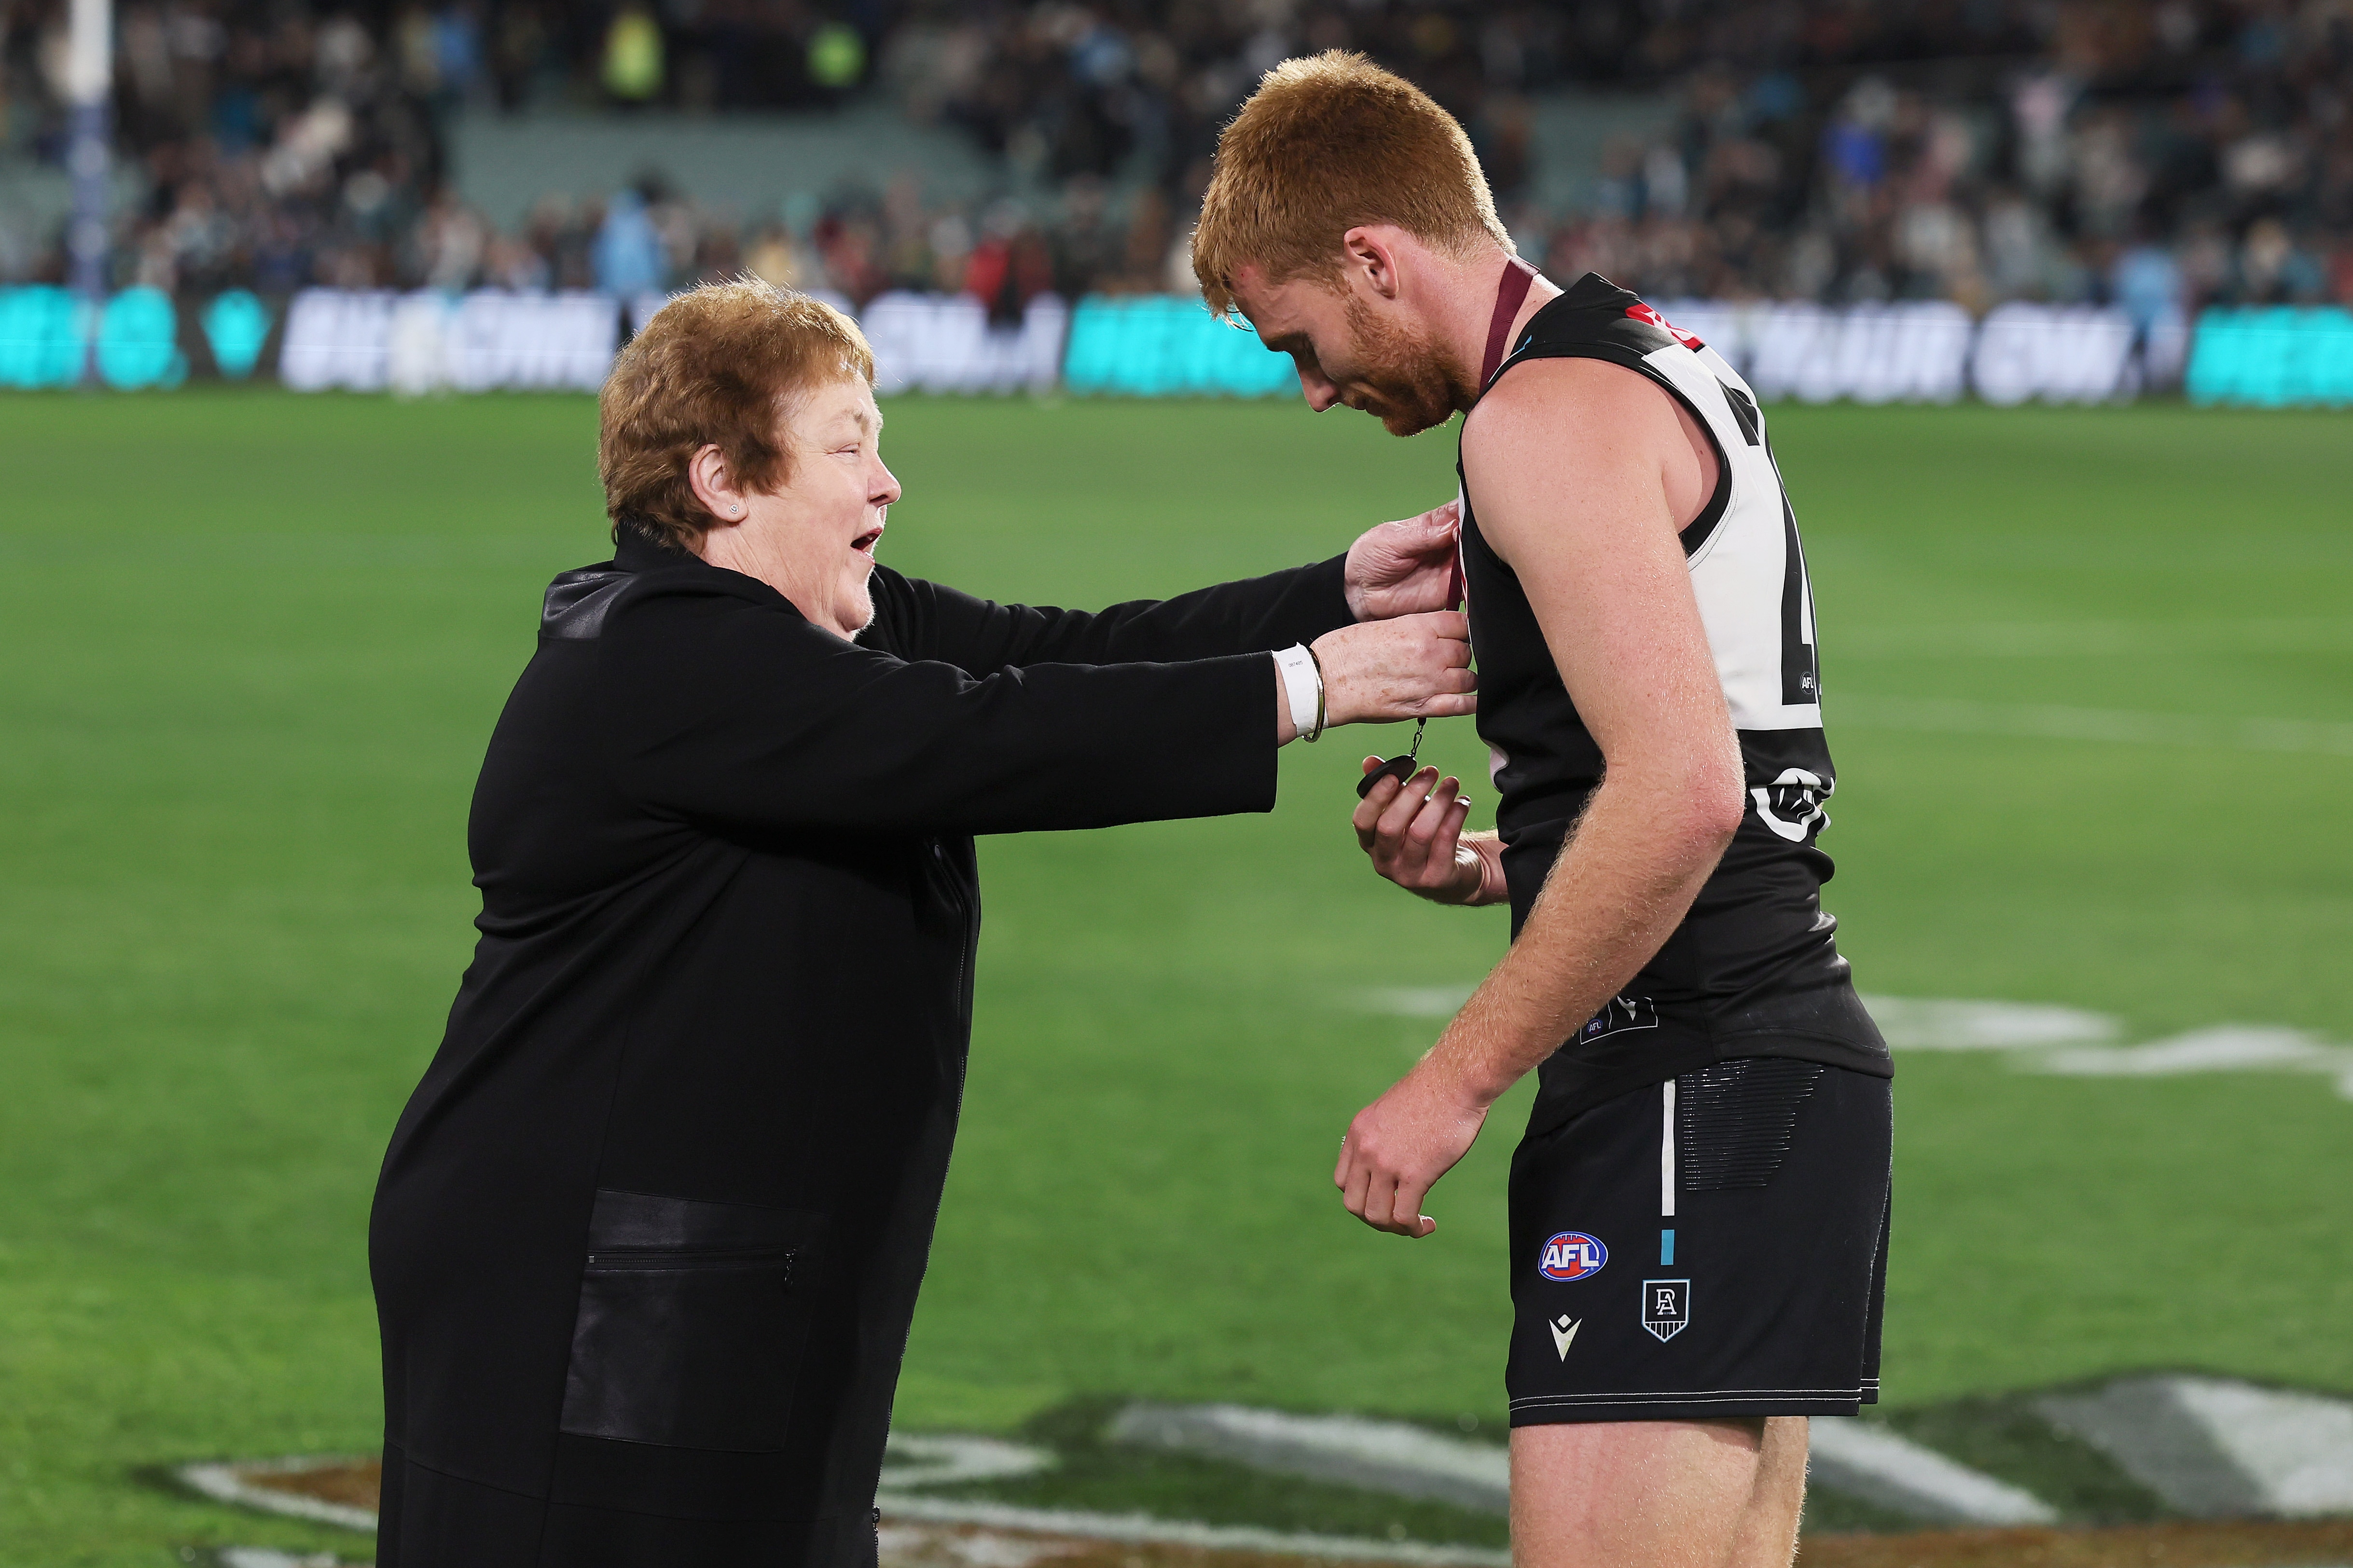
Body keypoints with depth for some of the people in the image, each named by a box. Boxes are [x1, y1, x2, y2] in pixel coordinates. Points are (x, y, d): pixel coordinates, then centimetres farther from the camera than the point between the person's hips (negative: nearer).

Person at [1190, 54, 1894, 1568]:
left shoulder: (1549, 410, -11)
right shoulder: (1666, 370, 21)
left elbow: (1680, 791, -23)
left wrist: (1455, 1082, -18)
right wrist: (1486, 865, 12)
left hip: (1686, 1089, -10)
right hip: (1786, 1047, 10)